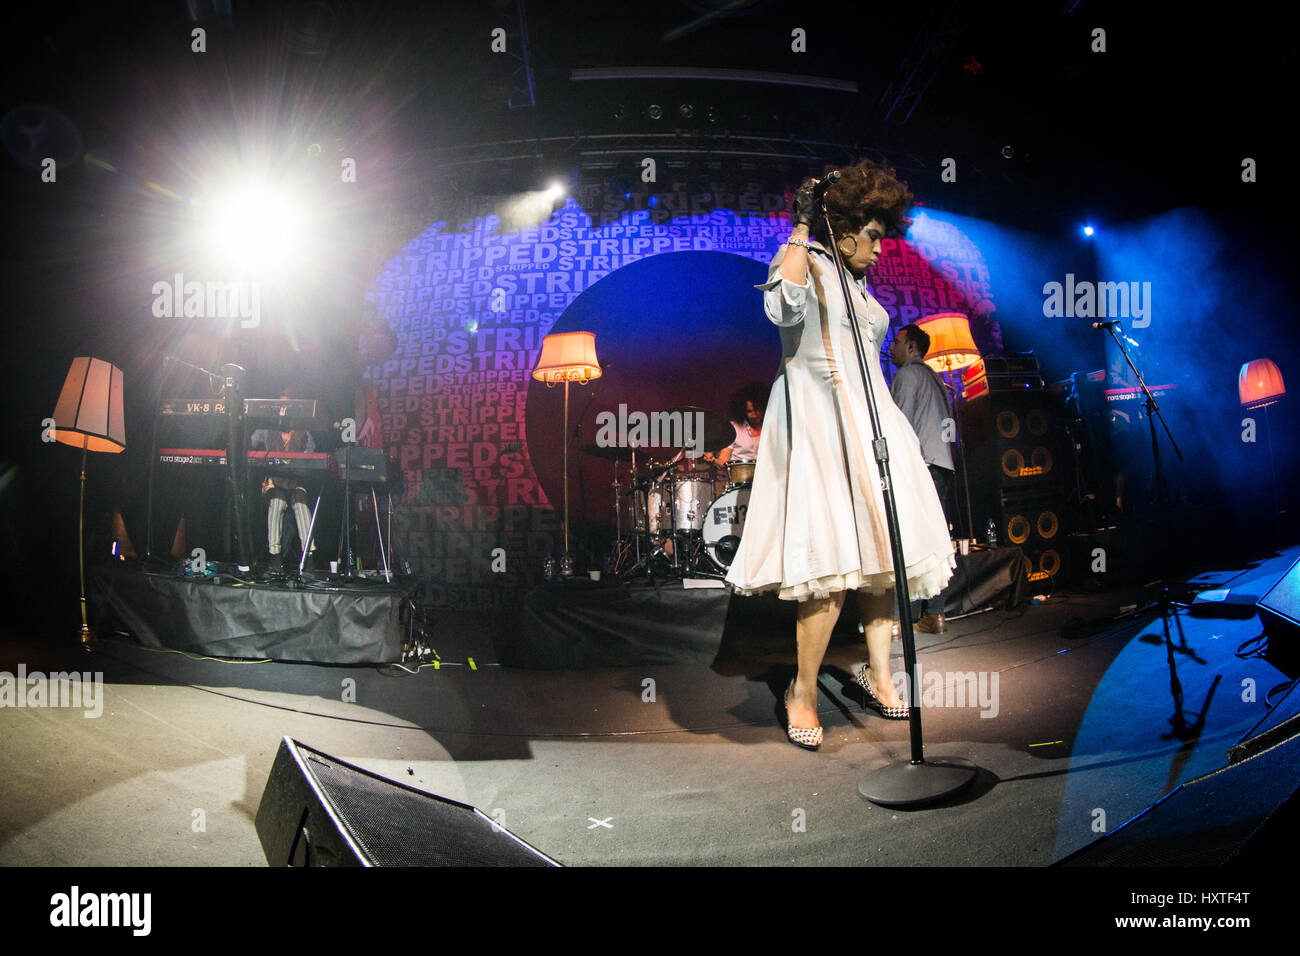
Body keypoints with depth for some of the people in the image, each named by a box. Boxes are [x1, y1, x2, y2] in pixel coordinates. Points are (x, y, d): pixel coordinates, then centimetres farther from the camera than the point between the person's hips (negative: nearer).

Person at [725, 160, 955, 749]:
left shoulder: (854, 284, 23)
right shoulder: (807, 263, -3)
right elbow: (783, 306, -27)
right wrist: (802, 227, -19)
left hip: (866, 423, 9)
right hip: (819, 424, -9)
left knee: (881, 548, 5)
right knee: (834, 563, -15)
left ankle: (877, 672, 17)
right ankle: (802, 691, -5)